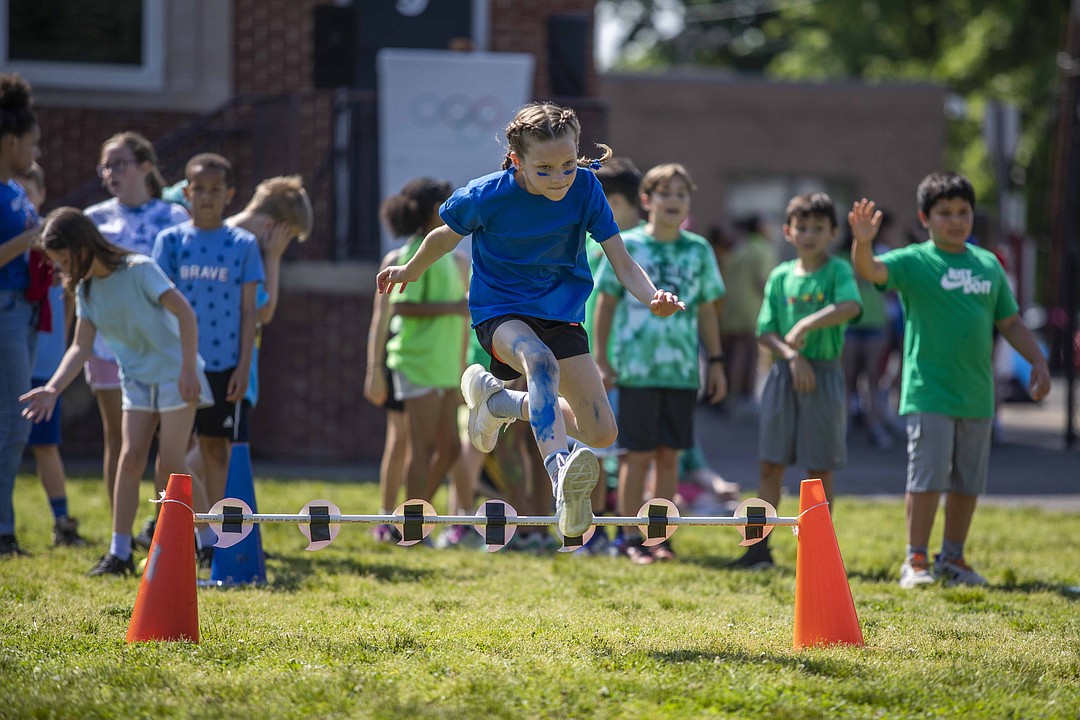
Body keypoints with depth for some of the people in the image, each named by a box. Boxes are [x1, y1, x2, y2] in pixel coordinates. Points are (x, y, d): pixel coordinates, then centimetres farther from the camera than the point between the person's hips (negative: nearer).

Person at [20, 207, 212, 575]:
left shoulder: (139, 269, -17)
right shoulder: (85, 289, 3)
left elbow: (185, 313, -19)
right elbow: (81, 346, 1)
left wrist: (189, 369, -24)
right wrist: (53, 388, -14)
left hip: (175, 375, -6)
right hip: (136, 379, 6)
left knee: (170, 461, -10)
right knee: (130, 456, -4)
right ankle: (119, 552, -2)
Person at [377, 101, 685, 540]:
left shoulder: (585, 188, -13)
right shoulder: (486, 196, -18)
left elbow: (622, 262, -12)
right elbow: (447, 236, 4)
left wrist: (653, 298, -32)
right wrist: (410, 271, 21)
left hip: (561, 312, 4)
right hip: (500, 311, -4)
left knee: (601, 434, 0)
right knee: (541, 360, -40)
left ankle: (499, 399, 22)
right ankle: (560, 475, -60)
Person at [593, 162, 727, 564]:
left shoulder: (699, 251, 8)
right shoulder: (627, 246, -1)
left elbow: (707, 311, 13)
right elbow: (606, 304, 2)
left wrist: (716, 362, 10)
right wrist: (601, 360, -3)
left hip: (682, 369, 3)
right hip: (636, 367, -3)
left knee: (670, 455, 6)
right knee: (637, 454, -1)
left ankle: (659, 536, 14)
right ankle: (630, 538, 7)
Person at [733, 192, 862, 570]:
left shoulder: (837, 271, -2)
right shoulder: (781, 276, 8)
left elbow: (851, 306, -23)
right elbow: (765, 332, 5)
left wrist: (805, 326, -28)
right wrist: (792, 356, -12)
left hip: (824, 373, -3)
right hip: (784, 373, 3)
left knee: (820, 468, 3)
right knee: (771, 464, 3)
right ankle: (759, 547, 7)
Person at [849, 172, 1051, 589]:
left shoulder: (988, 264, 11)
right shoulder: (914, 261, -4)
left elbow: (1010, 322, 18)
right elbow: (871, 270, -23)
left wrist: (1038, 362, 10)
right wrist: (863, 242, -43)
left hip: (977, 395, 5)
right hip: (929, 393, -5)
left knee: (968, 483, 10)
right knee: (927, 479, -7)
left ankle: (953, 559, 22)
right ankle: (916, 561, 3)